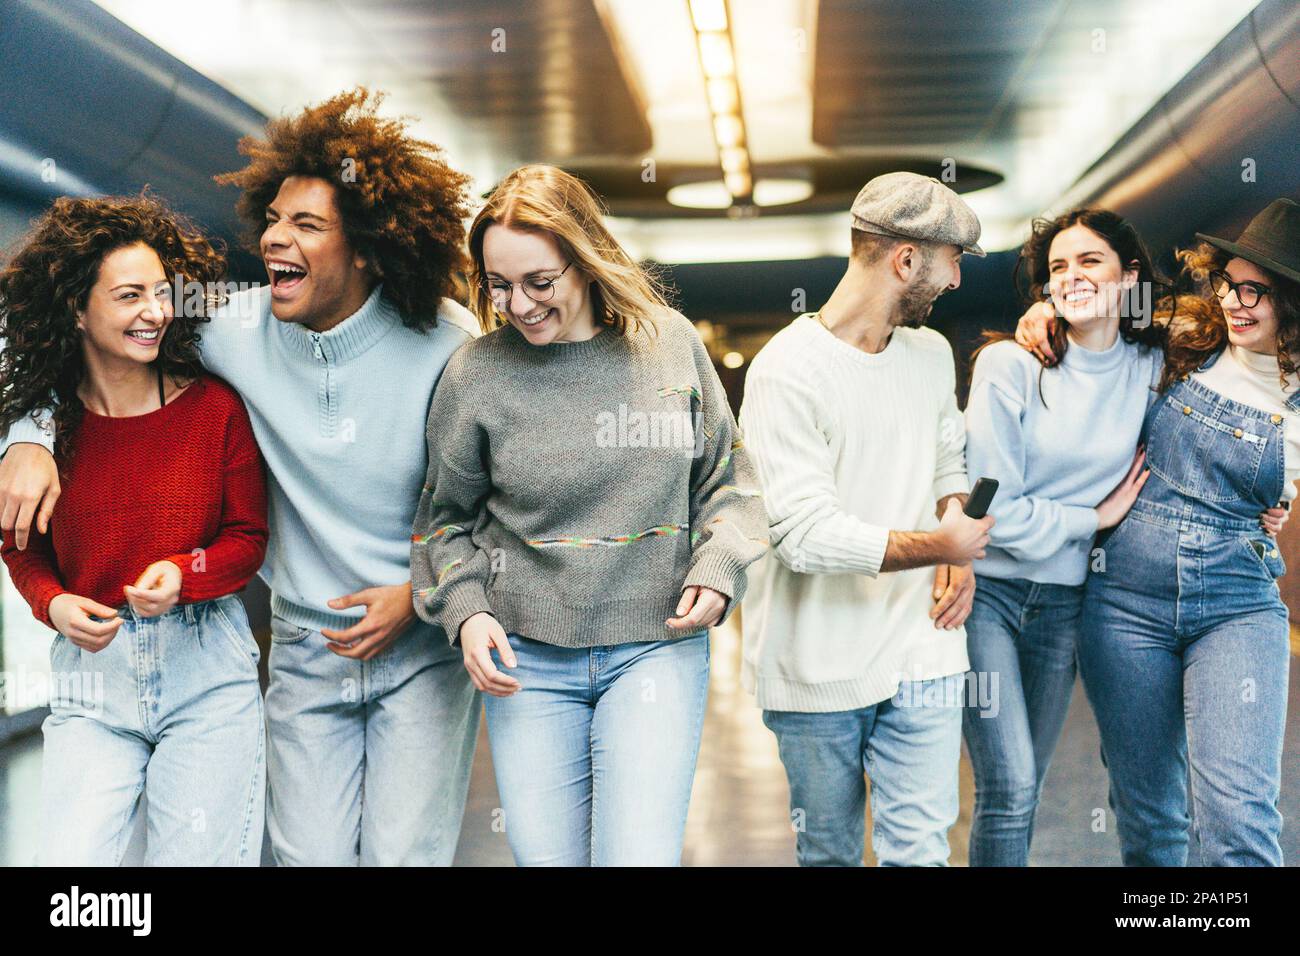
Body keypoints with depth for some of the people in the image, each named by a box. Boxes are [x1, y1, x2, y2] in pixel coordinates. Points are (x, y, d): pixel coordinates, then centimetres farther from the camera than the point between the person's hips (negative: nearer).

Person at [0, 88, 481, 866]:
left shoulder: (449, 346, -14)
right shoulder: (242, 331, -7)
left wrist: (420, 594, -13)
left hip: (425, 642, -2)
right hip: (306, 650, 2)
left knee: (404, 855, -4)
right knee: (310, 855, 7)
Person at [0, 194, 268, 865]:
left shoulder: (214, 406, -4)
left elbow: (248, 536, 2)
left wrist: (183, 575, -17)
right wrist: (54, 604, -9)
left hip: (206, 665, -1)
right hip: (92, 668, 1)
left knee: (199, 858, 3)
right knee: (72, 857, -4)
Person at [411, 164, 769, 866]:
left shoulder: (669, 342, -1)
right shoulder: (475, 374, -4)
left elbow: (724, 475, 11)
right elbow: (447, 516, 8)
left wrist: (717, 570, -4)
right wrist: (465, 611, -6)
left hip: (657, 645, 0)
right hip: (527, 658, 1)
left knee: (639, 855, -8)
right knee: (545, 856, 6)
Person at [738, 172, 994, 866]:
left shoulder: (932, 355, 10)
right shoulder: (787, 371, -16)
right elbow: (807, 536, -21)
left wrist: (958, 557, 5)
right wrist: (941, 546, -16)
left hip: (919, 650, 5)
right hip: (818, 670, -5)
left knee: (919, 850, 1)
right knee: (827, 854, 12)